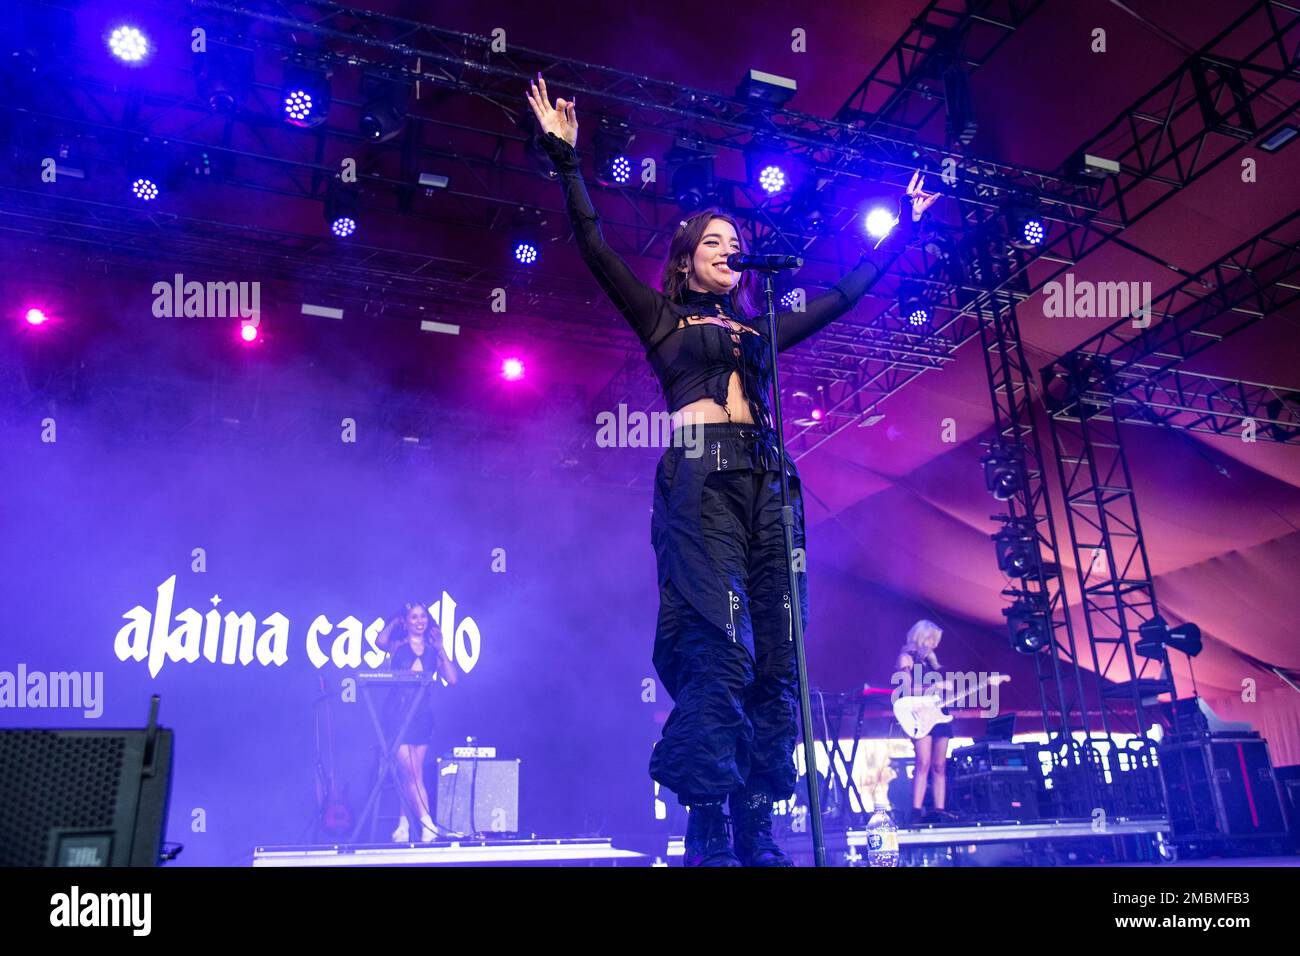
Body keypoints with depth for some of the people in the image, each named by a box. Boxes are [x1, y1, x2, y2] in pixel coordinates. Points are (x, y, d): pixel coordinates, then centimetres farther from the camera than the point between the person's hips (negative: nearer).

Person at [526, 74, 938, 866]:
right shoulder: (662, 318, 16)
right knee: (716, 648, -17)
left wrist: (904, 228, 40)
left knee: (775, 654, -3)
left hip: (768, 480, 5)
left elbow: (846, 295, 35)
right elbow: (594, 246, 8)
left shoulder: (760, 330, 27)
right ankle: (710, 830, -12)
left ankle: (757, 828, 4)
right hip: (700, 476, -5)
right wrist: (566, 158, 3)